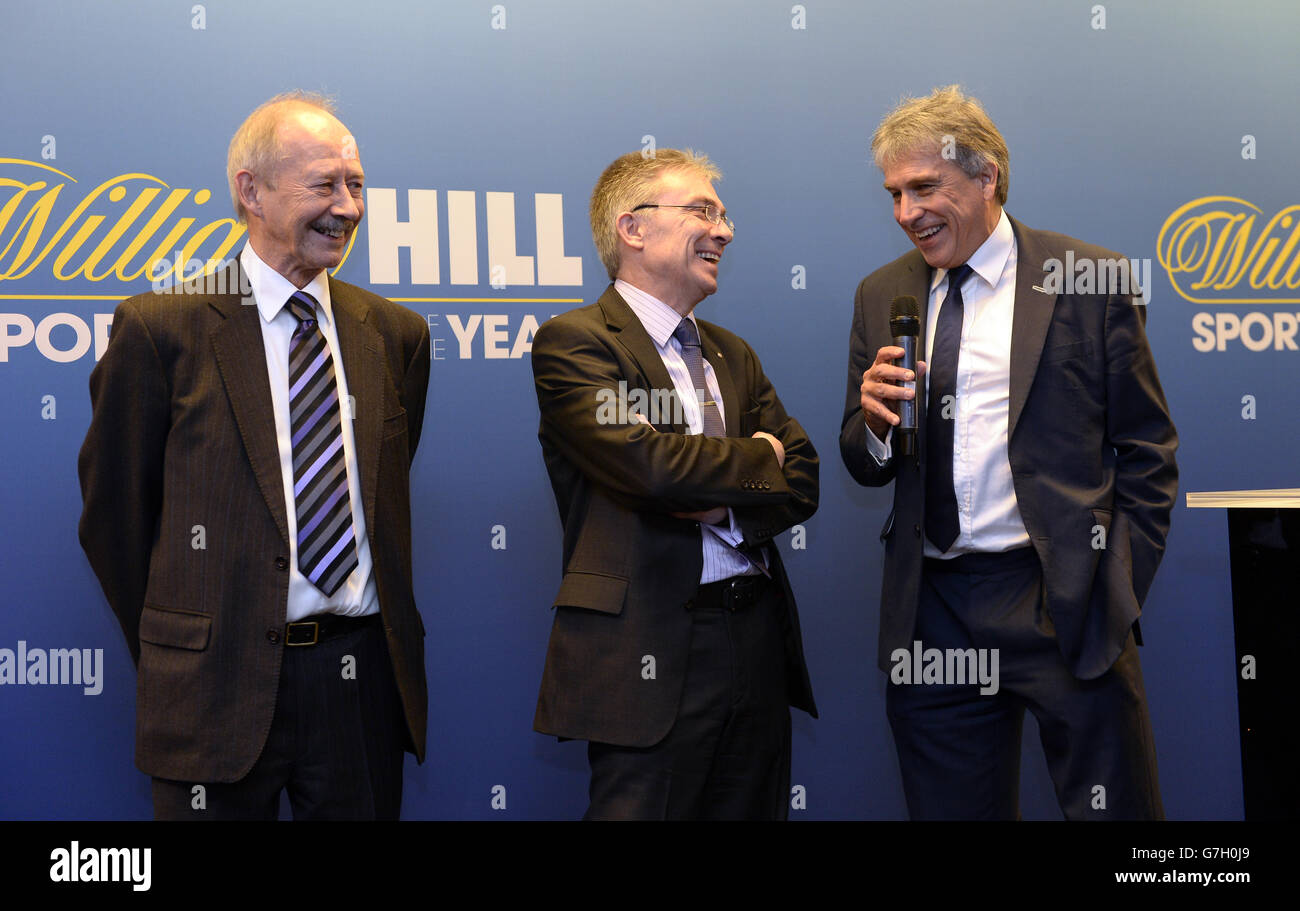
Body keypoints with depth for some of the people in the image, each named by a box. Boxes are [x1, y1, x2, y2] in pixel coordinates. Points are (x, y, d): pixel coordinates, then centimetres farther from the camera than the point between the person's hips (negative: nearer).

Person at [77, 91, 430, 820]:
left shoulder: (396, 334, 7)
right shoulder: (161, 329, -5)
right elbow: (114, 512, 1)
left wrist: (372, 640, 14)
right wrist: (178, 645, 7)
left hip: (364, 677, 4)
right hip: (222, 685, -3)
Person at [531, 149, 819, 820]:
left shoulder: (731, 355, 19)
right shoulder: (572, 343, -5)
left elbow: (801, 480, 11)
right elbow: (646, 463, -20)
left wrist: (727, 508, -10)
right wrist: (754, 462, -2)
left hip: (758, 640, 7)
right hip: (651, 654, -7)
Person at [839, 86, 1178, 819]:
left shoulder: (1090, 281, -1)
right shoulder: (881, 297, 11)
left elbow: (1147, 454, 1)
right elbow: (865, 468, 13)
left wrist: (1118, 588, -6)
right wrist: (873, 421, -9)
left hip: (1062, 607, -3)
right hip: (931, 614, 4)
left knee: (1114, 807, 2)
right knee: (951, 810, 11)